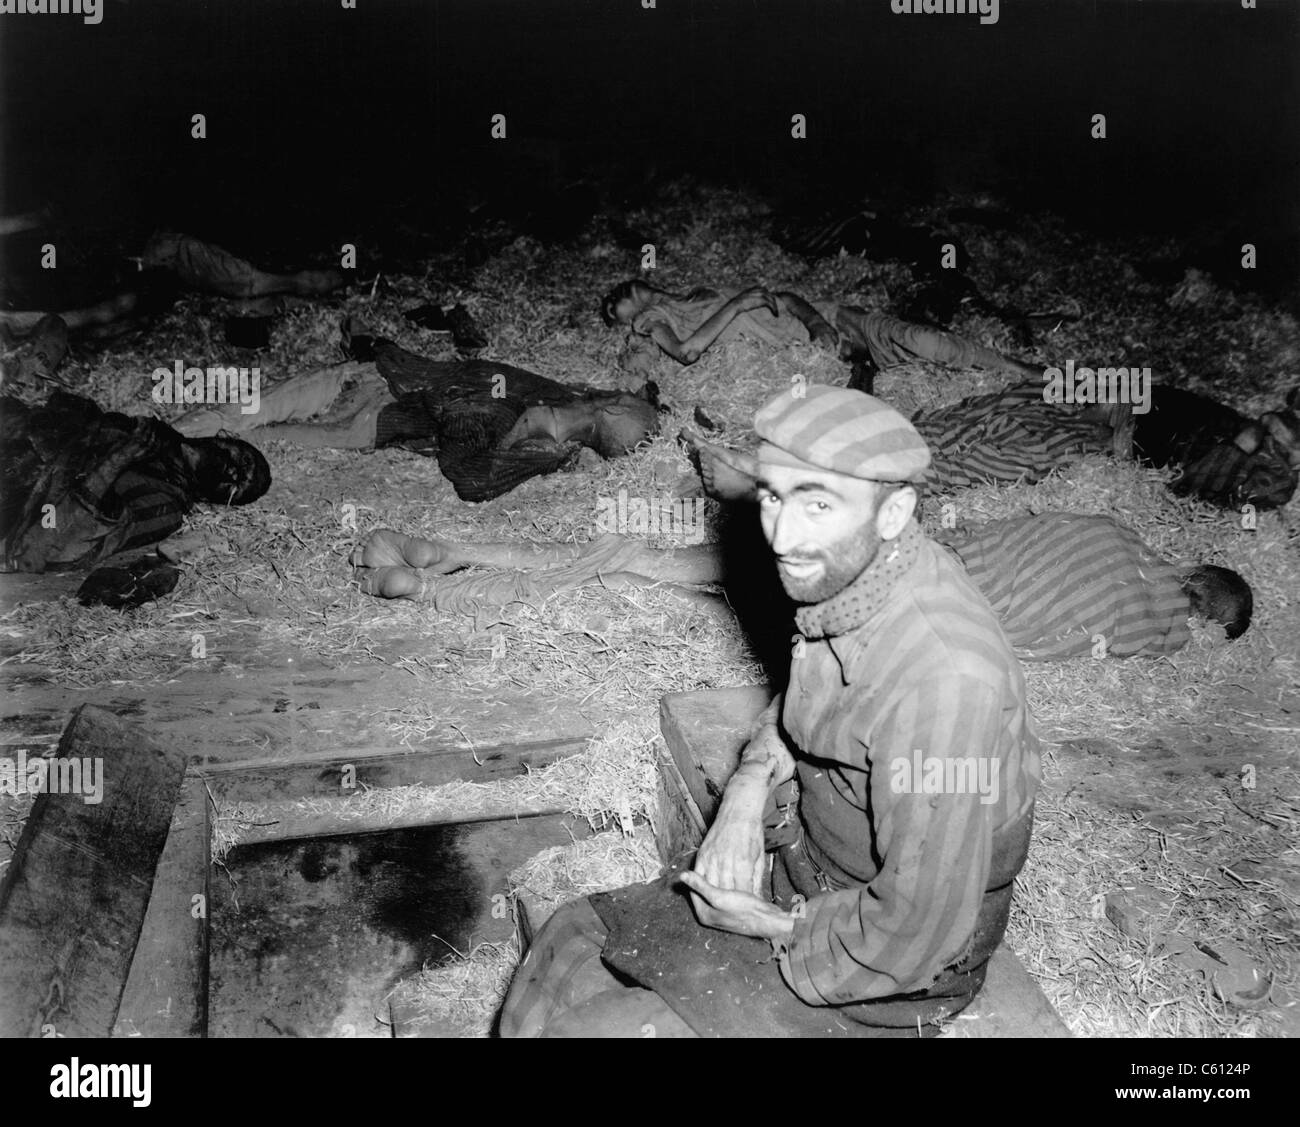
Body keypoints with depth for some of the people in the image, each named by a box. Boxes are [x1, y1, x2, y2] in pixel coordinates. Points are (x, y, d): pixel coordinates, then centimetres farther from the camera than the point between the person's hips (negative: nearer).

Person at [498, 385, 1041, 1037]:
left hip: (893, 981, -7)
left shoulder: (943, 681, -36)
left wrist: (777, 926, -15)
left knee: (573, 1022, -10)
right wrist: (750, 785, -4)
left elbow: (913, 935, -29)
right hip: (804, 871, 7)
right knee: (567, 940, 9)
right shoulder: (843, 568, -10)